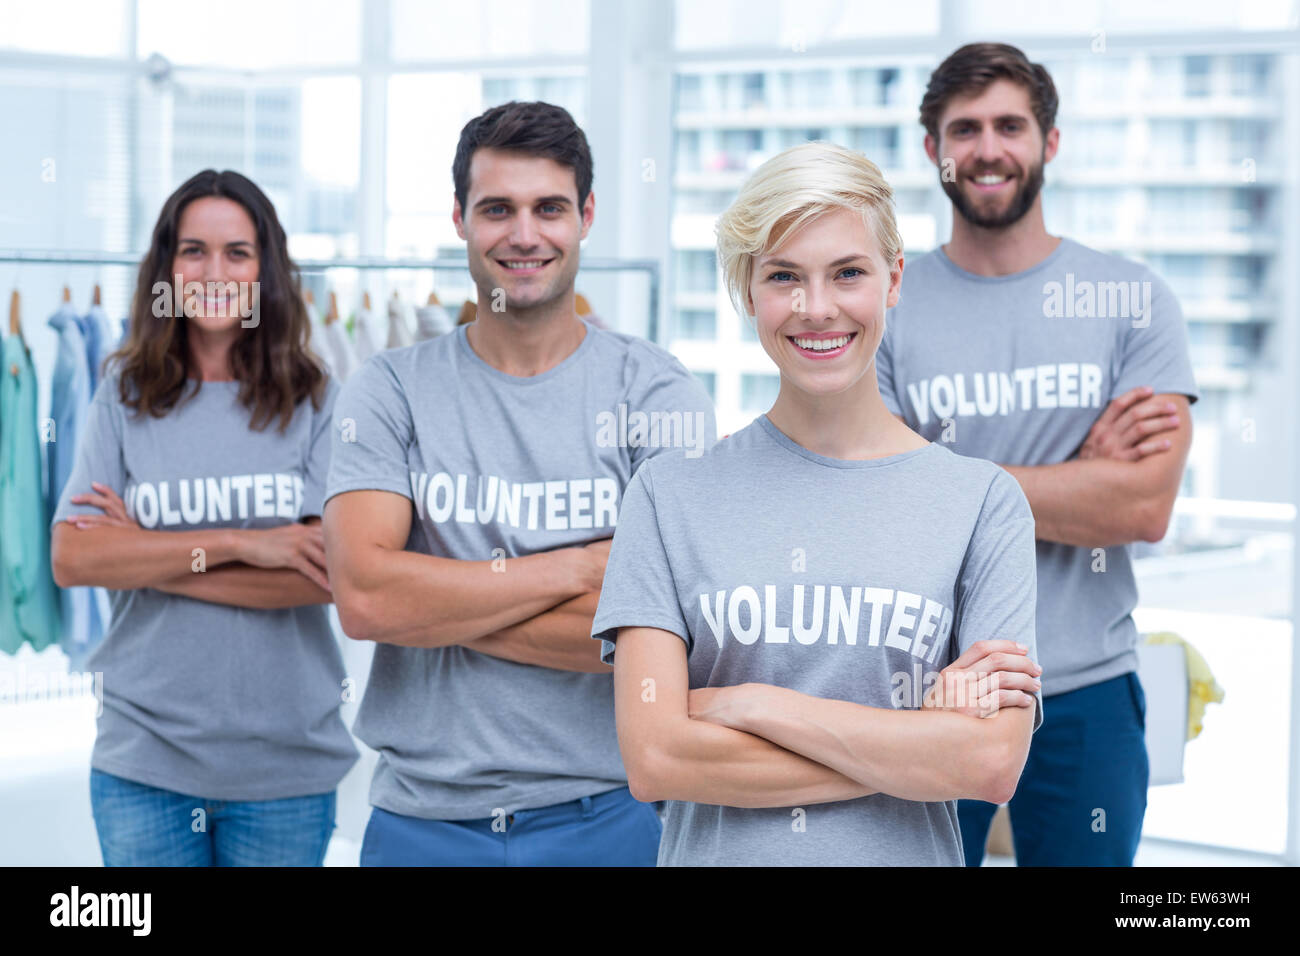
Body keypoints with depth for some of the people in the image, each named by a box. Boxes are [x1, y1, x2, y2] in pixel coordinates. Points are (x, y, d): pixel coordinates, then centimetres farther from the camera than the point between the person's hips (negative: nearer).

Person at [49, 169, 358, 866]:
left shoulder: (317, 404, 0)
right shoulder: (124, 398, 3)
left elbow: (329, 572, -12)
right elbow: (71, 559, -8)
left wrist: (151, 555, -10)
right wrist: (238, 544, -16)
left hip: (286, 762, 0)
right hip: (144, 761, 1)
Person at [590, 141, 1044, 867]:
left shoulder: (983, 500, -3)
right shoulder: (671, 494, -3)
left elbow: (994, 764, -12)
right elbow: (655, 759, -12)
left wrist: (752, 704, -14)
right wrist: (918, 746, -15)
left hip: (907, 853, 0)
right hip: (714, 853, 0)